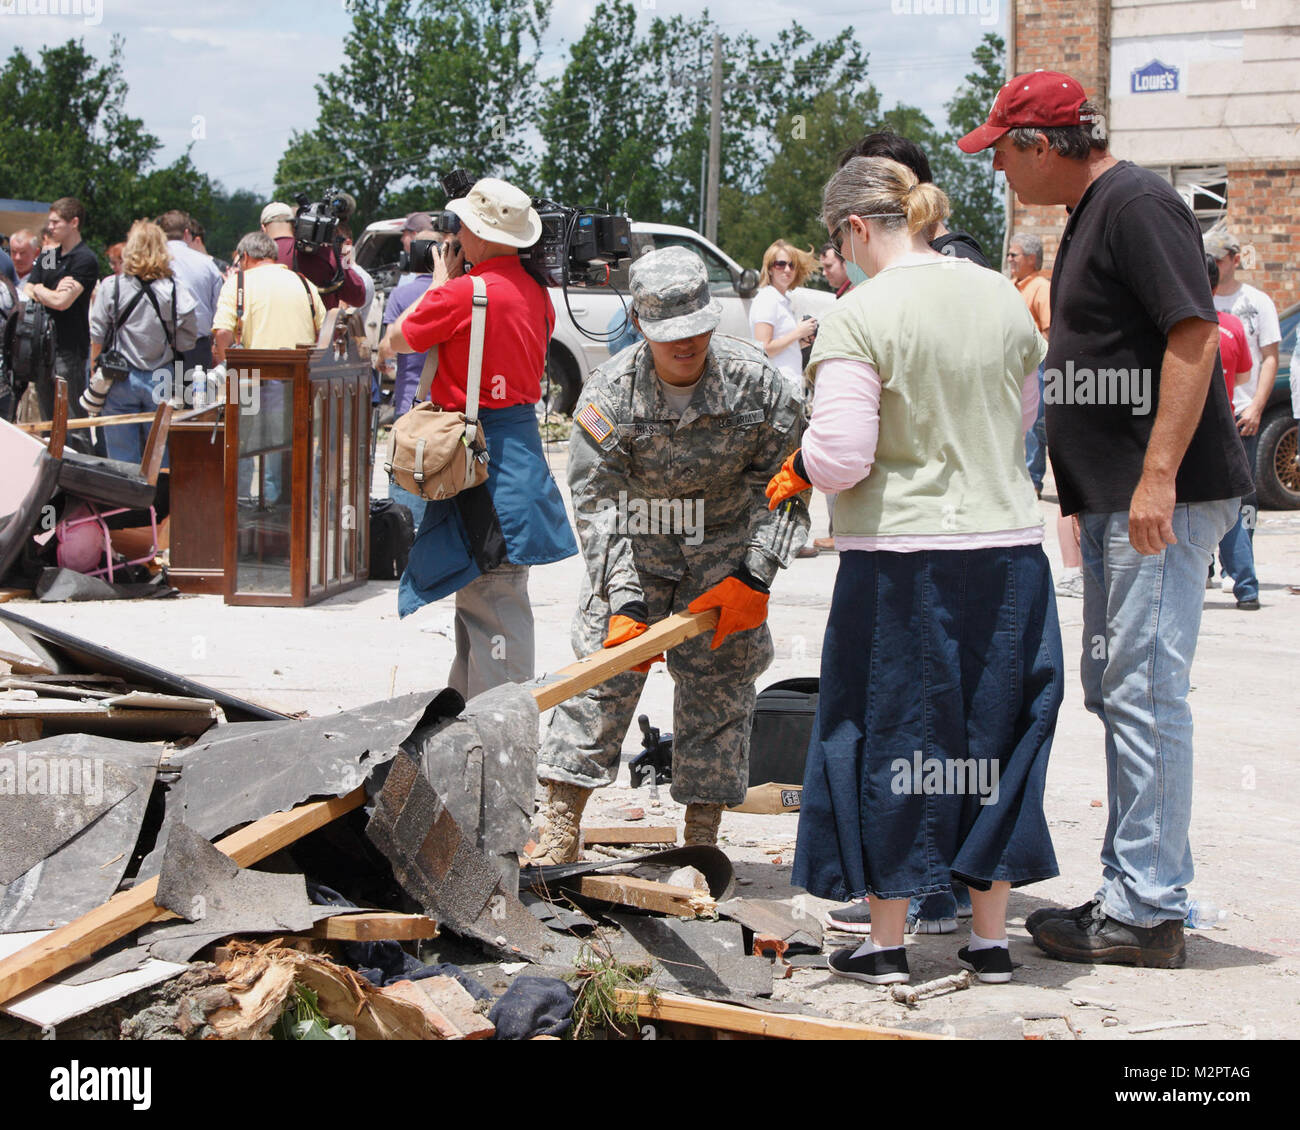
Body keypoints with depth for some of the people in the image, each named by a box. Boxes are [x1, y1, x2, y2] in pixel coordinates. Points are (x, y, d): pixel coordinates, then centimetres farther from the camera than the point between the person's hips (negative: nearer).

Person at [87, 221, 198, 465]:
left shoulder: (111, 287, -6)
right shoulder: (175, 289, -6)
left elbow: (97, 338, -1)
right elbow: (188, 340, -4)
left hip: (120, 381, -1)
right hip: (161, 380, 1)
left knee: (122, 461, 3)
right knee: (159, 459, 9)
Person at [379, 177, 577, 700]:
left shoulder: (463, 294, -17)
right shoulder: (535, 292, 6)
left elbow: (392, 344, -3)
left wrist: (439, 283, 8)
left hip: (481, 453, -9)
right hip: (521, 437, 9)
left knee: (492, 601, -6)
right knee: (479, 595, 20)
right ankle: (466, 703, 31)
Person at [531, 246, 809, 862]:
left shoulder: (755, 380, -17)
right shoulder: (610, 391, -18)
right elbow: (597, 500, -19)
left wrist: (753, 577, -16)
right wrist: (625, 601, -27)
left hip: (725, 542, 0)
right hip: (635, 541, 0)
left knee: (718, 682, -1)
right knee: (601, 669, -8)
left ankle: (702, 839, 6)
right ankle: (559, 829, -5)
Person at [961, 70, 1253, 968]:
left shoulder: (1137, 204, -13)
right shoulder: (1093, 213, 18)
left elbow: (1194, 335, -21)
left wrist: (1158, 476, -25)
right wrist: (1093, 490, 24)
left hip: (1163, 498, -11)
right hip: (1117, 499, 11)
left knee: (1145, 690, -9)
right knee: (1116, 687, 15)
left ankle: (1146, 911, -5)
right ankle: (1139, 885, 23)